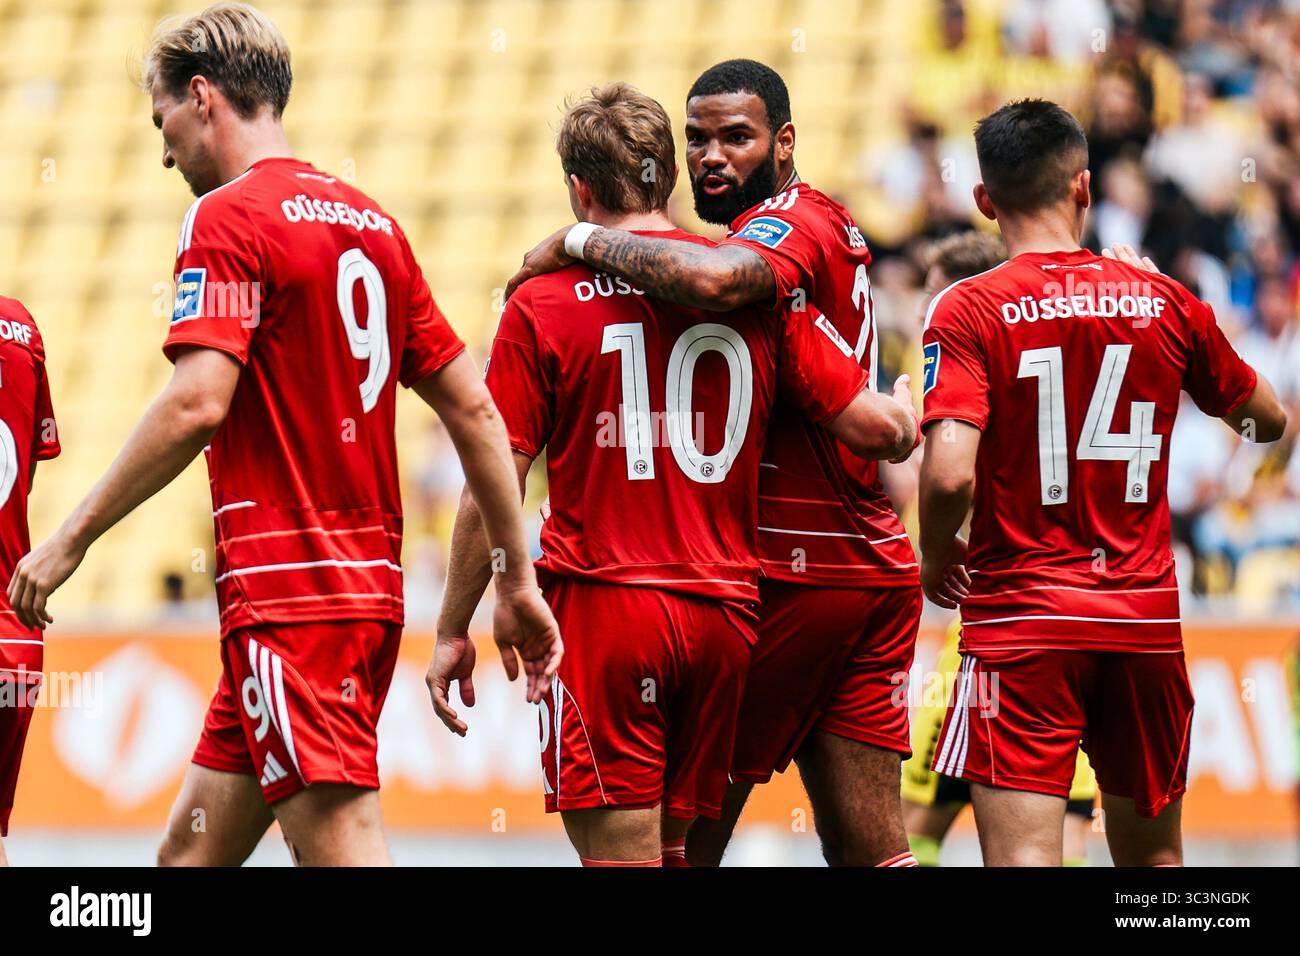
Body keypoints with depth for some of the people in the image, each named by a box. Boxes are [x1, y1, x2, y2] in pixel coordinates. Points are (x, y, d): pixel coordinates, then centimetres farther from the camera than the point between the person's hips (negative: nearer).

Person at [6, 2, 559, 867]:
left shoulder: (228, 217, -8)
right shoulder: (369, 221, 16)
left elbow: (197, 405, -19)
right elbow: (474, 411, 15)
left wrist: (71, 539, -13)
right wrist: (518, 581, 19)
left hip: (289, 594, -9)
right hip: (372, 585, 9)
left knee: (344, 850, -12)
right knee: (192, 850, 14)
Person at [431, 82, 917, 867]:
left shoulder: (541, 306, -4)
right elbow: (874, 426, 2)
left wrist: (454, 632, 5)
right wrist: (909, 419, 26)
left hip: (601, 608, -4)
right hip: (724, 610, 4)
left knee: (617, 852, -3)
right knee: (674, 845, 15)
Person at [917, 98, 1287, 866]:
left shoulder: (968, 312, -8)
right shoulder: (1163, 302, 3)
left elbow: (951, 476, -20)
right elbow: (1270, 421, 19)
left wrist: (938, 561, 2)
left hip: (1020, 615, -4)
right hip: (1146, 615, 4)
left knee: (1023, 857, -10)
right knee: (1154, 856, 17)